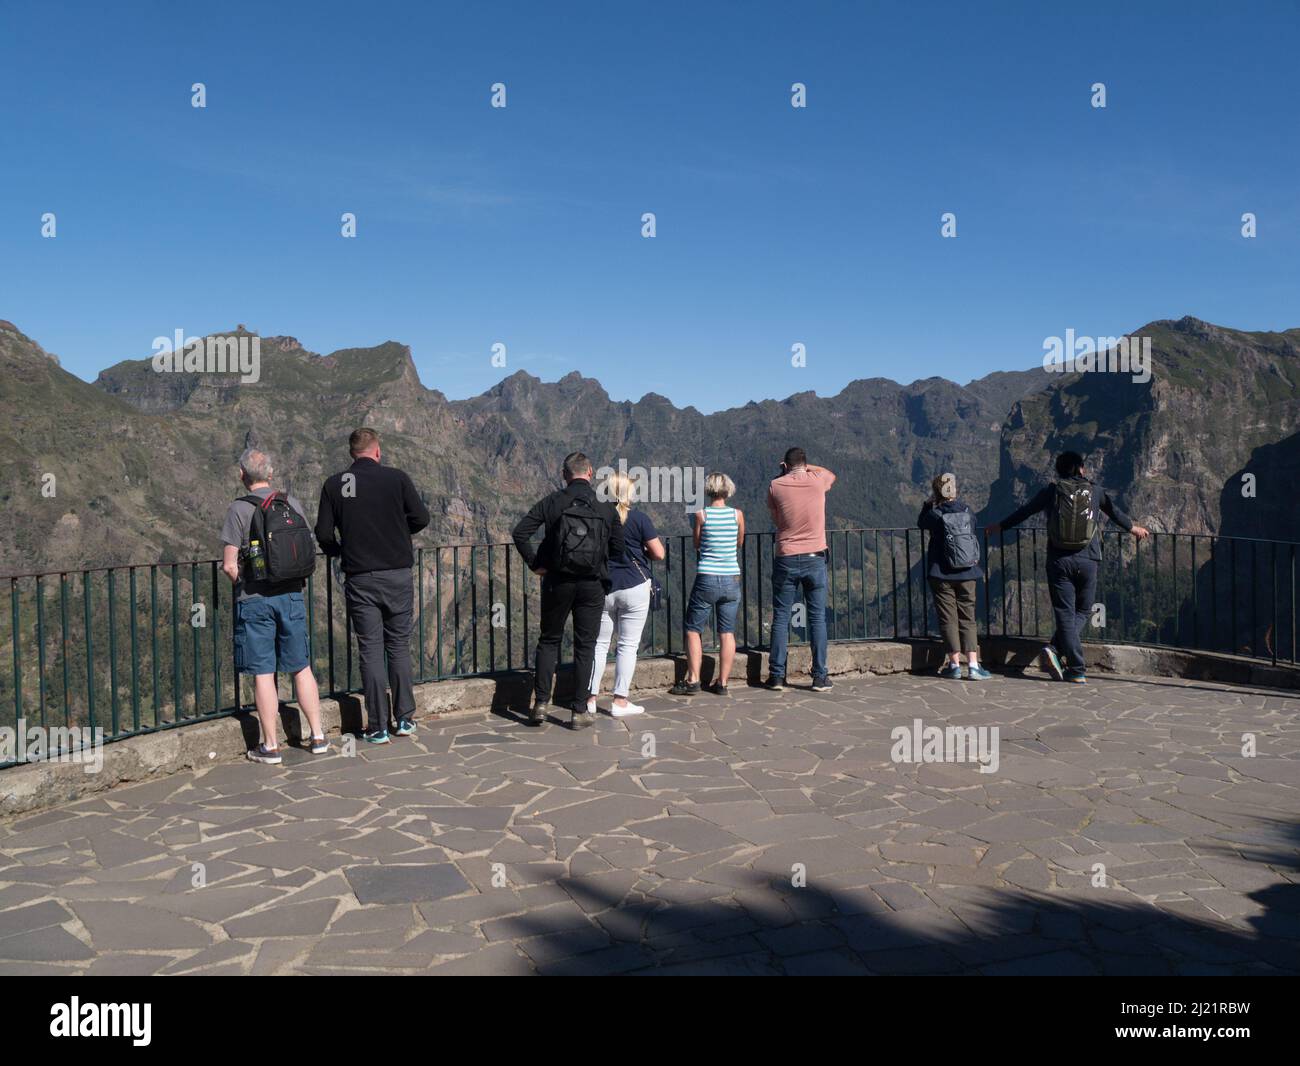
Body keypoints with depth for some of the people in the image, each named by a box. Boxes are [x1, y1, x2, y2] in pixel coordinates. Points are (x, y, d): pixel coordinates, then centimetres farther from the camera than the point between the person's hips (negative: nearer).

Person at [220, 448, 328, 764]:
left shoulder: (239, 509, -8)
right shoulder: (292, 503, 4)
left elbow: (229, 565, -10)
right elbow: (309, 552, 8)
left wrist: (243, 585, 8)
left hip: (255, 600, -4)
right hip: (292, 595, 4)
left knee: (263, 673, 3)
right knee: (301, 667, 12)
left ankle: (270, 746, 9)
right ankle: (318, 736, 17)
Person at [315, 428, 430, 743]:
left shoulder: (334, 485, -1)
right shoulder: (396, 477, -3)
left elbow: (324, 534, -1)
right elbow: (421, 518, -2)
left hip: (359, 579, 0)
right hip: (397, 575, 0)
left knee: (371, 651, 5)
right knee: (399, 646, 12)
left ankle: (378, 727, 7)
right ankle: (405, 719, 16)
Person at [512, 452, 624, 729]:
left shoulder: (552, 502, -1)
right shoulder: (606, 507, 0)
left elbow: (520, 533, -8)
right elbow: (618, 548, 1)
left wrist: (535, 563, 0)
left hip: (557, 582, 0)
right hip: (593, 584, 0)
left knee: (549, 641, 15)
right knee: (585, 646, 6)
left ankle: (541, 703, 11)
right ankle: (580, 711, 8)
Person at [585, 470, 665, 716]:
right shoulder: (639, 518, -9)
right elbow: (659, 553, -9)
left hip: (602, 588, 3)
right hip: (634, 588, -3)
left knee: (599, 643, 12)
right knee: (628, 645, 5)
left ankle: (590, 698, 14)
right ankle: (620, 701, 6)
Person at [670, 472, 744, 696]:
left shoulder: (701, 514, -6)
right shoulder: (738, 514, 0)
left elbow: (697, 545, 6)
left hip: (707, 578, -2)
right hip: (732, 579, 3)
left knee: (693, 629, 8)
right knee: (727, 633, 8)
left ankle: (693, 680, 5)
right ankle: (722, 682, 11)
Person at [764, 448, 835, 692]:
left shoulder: (776, 486, -2)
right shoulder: (817, 480, -1)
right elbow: (832, 475, 23)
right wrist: (806, 467, 23)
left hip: (785, 559, 0)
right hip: (814, 559, 0)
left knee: (781, 618, 6)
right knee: (817, 618, 5)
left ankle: (777, 676, 7)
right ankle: (820, 677, 5)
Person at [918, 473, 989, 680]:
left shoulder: (934, 514, -9)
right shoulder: (968, 512, 0)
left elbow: (921, 523, 11)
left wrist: (928, 504, 21)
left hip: (942, 574, -3)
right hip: (967, 573, 3)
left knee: (948, 619, 3)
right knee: (968, 619, 7)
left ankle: (954, 665, 4)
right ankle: (974, 665, 0)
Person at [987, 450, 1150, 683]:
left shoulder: (1051, 491, 3)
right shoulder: (1095, 492, 7)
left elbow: (1024, 511, 13)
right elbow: (1115, 512, 25)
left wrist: (1000, 526, 29)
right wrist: (1133, 528, 45)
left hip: (1059, 561, -1)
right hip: (1087, 561, 1)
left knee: (1065, 613, 2)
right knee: (1083, 611, 14)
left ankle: (1077, 670, -3)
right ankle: (1056, 648, -4)